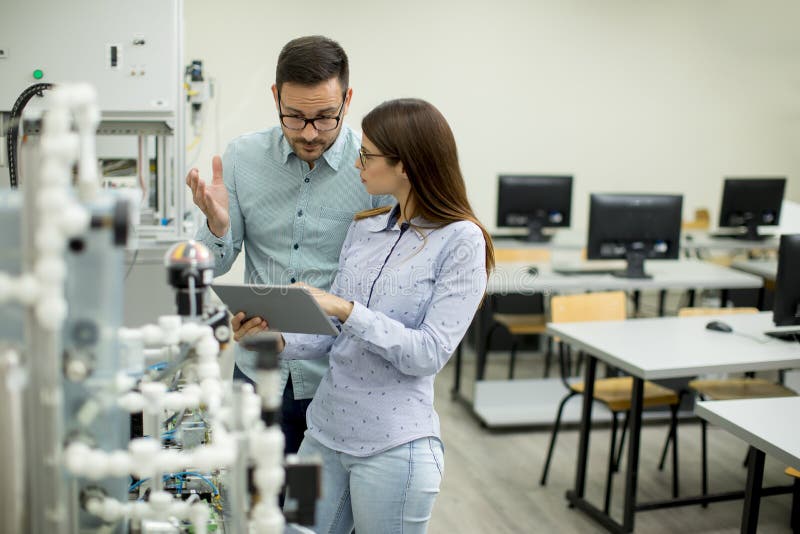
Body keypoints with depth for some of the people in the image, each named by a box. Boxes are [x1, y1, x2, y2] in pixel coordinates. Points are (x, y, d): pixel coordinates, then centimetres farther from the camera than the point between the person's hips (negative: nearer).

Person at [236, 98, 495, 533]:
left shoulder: (461, 241, -11)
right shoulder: (364, 228, 8)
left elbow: (429, 354, -17)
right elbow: (334, 334, 9)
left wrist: (347, 310, -23)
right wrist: (279, 342, -8)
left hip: (394, 444, -6)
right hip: (324, 428, 6)